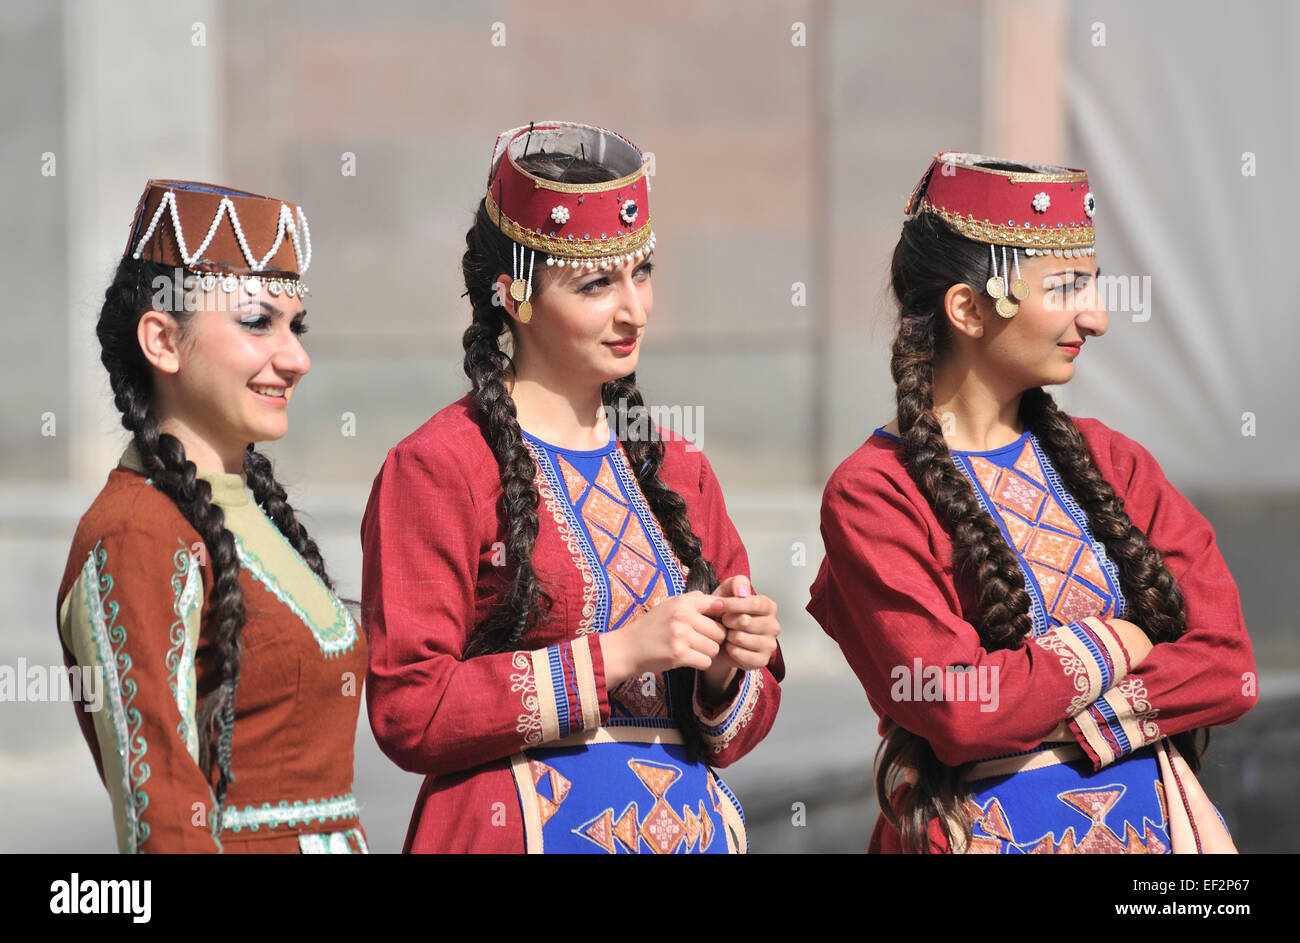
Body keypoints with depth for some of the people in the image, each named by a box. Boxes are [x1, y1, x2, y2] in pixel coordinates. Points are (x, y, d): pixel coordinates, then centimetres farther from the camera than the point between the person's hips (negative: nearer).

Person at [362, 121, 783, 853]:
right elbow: (409, 712, -14)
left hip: (693, 823, 5)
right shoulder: (435, 469, -6)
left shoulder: (678, 471, 13)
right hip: (522, 828, -5)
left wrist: (729, 668, -6)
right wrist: (614, 656, -17)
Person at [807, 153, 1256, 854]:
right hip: (987, 829, -4)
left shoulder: (1108, 461, 5)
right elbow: (956, 711, -21)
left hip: (1148, 819, 5)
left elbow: (1228, 666, -3)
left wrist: (1064, 718, -15)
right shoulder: (872, 497, -11)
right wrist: (1109, 645, -9)